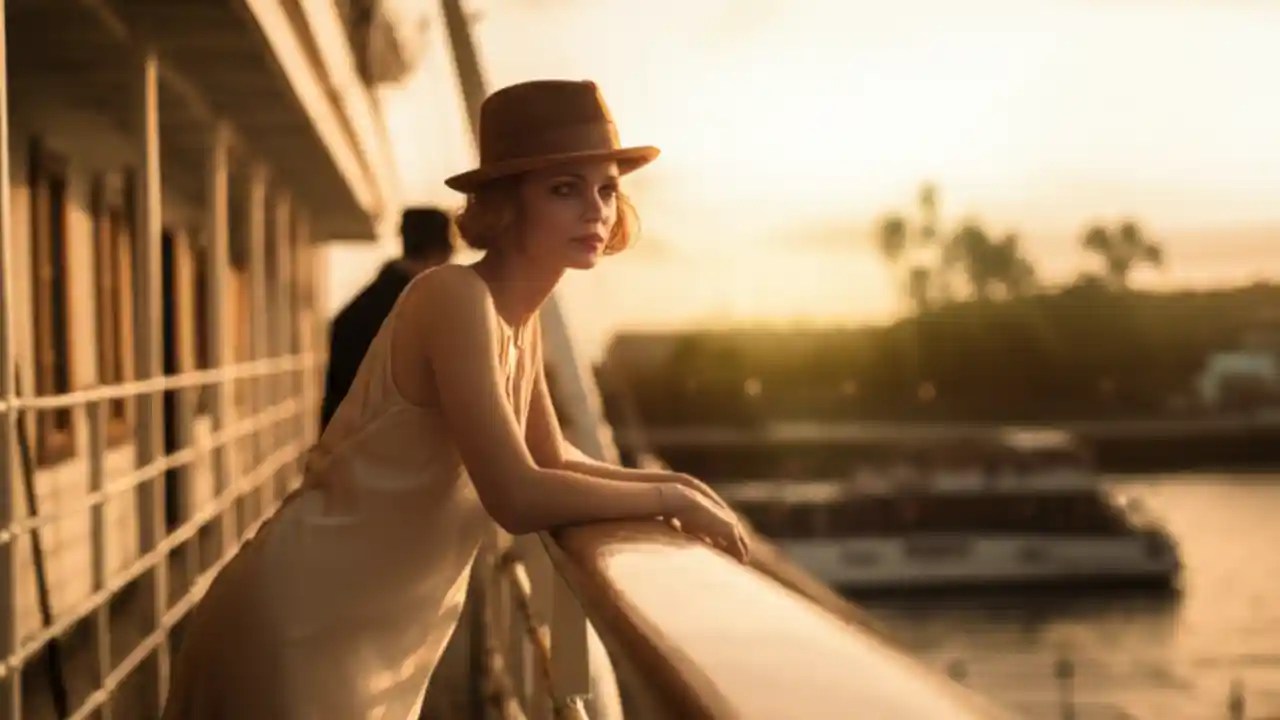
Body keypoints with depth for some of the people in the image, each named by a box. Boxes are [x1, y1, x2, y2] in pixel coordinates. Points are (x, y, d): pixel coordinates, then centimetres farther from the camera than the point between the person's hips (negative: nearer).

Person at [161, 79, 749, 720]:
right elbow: (518, 498, -28)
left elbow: (554, 462, 17)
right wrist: (669, 497, -15)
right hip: (302, 632, -8)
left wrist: (675, 484, 3)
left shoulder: (522, 317, 6)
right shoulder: (456, 297, -21)